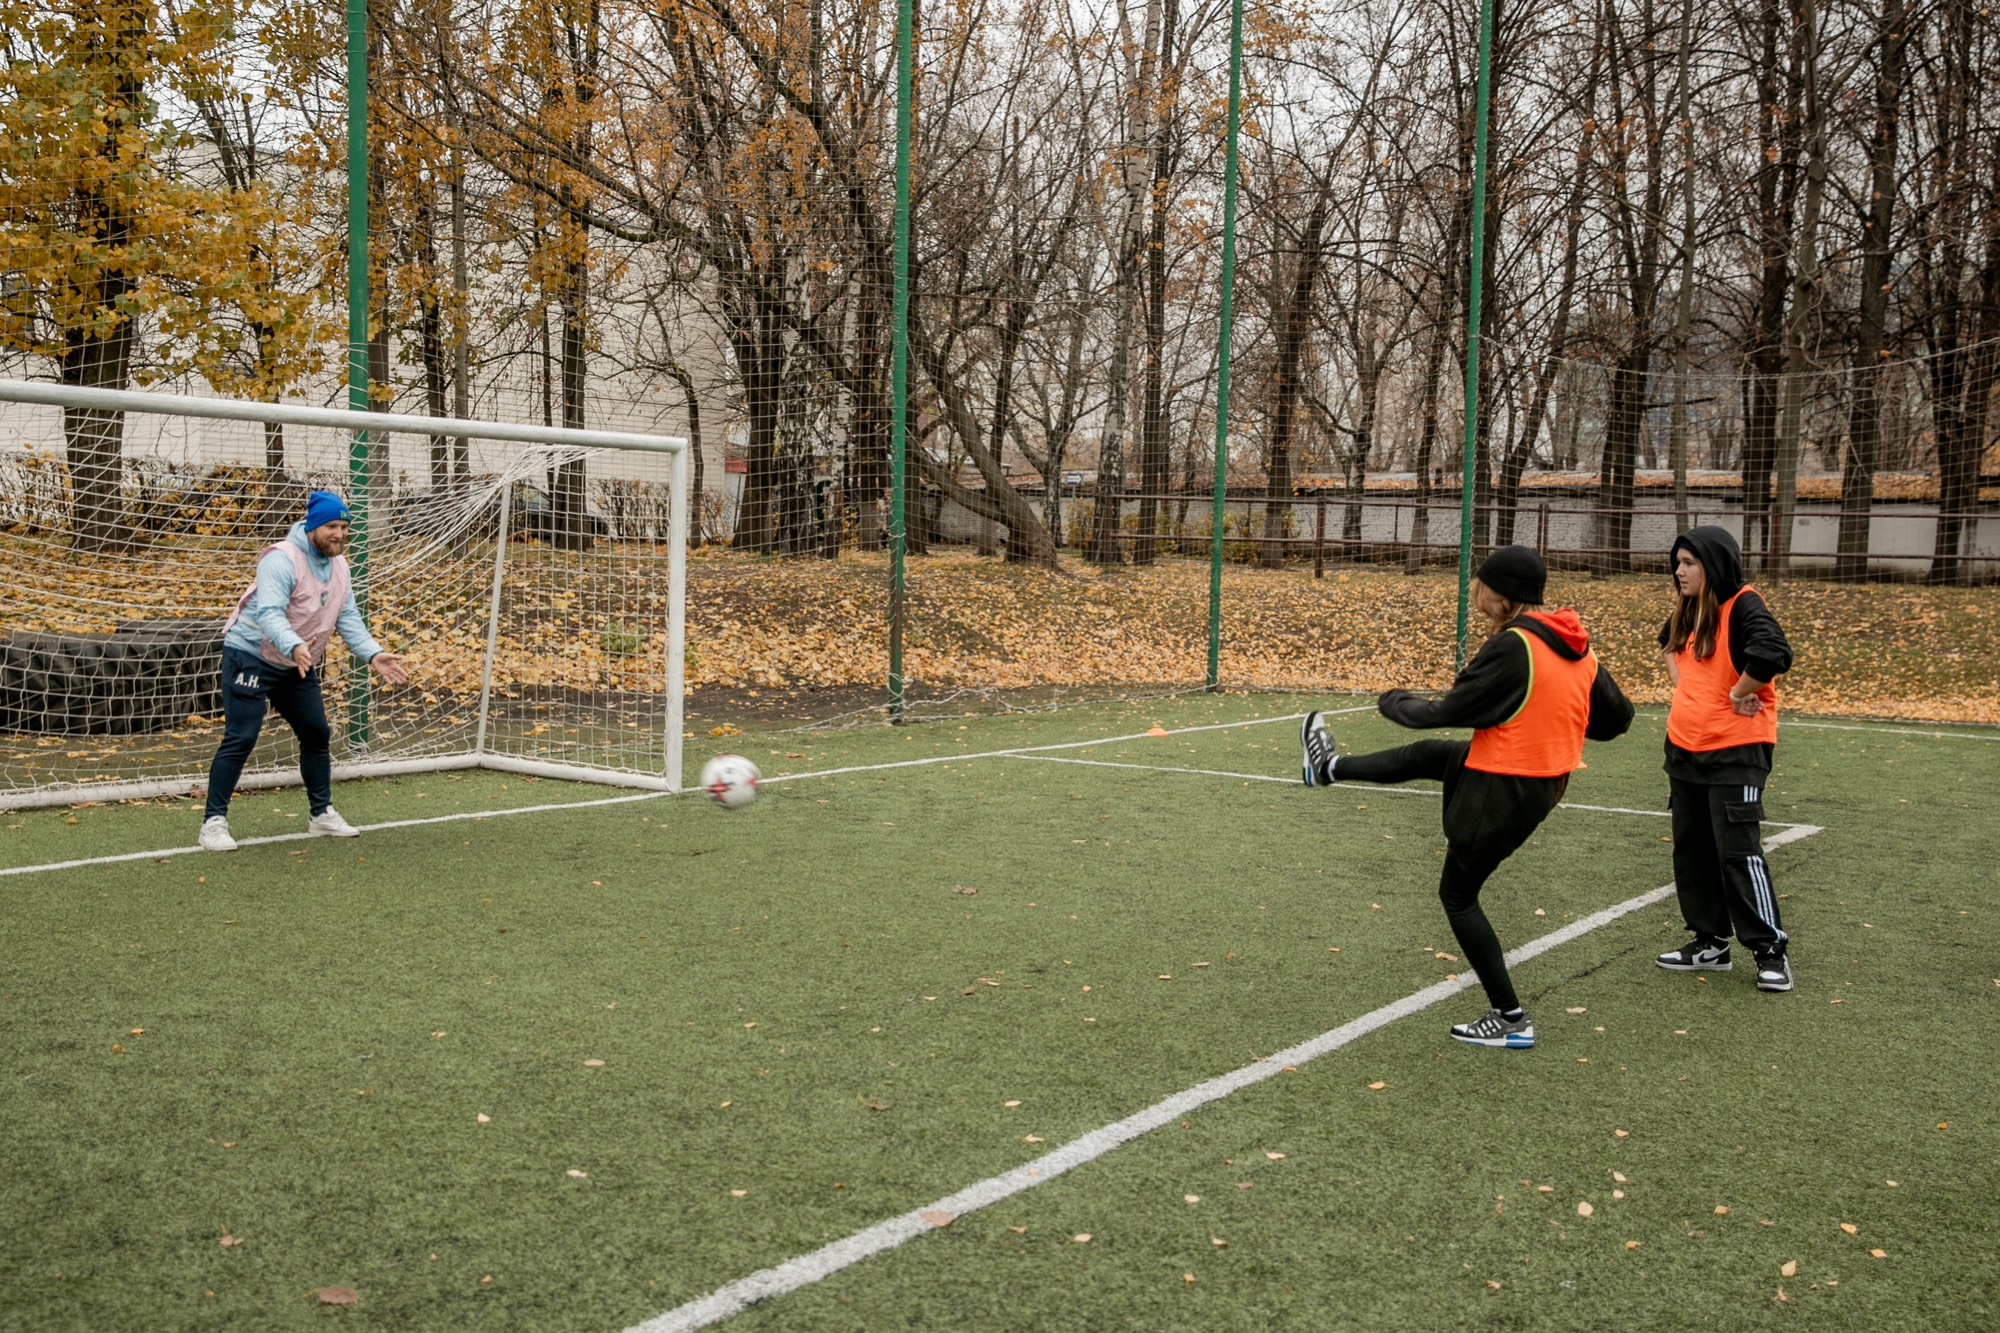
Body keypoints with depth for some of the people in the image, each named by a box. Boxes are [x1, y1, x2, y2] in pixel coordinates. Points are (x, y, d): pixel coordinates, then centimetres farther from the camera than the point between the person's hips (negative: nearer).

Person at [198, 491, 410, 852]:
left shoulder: (338, 564, 4)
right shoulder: (282, 559, -23)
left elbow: (347, 617, 3)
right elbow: (270, 614, -34)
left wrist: (372, 654, -11)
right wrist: (295, 647, -52)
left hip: (298, 665, 8)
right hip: (251, 656, -8)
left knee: (317, 734, 10)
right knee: (240, 738, -12)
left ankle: (321, 813, 24)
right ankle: (214, 822, -5)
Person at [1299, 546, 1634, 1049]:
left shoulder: (1512, 647, -23)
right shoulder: (1577, 648, 1)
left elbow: (1448, 711, -17)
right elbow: (1617, 718, 8)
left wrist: (1395, 702, 2)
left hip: (1503, 791, -9)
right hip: (1549, 777, 9)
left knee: (1458, 895, 9)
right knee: (1427, 755, 27)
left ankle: (1511, 1020, 14)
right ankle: (1331, 768, 50)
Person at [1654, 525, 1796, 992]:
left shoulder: (1743, 607, -15)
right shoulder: (1689, 612, 10)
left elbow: (1774, 655, -33)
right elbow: (1671, 645, 31)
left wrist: (1738, 695, -19)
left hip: (1735, 752, -9)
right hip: (1685, 748, 9)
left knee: (1738, 852, -6)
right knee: (1692, 850, 13)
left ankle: (1770, 950, 5)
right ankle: (1710, 943, 23)